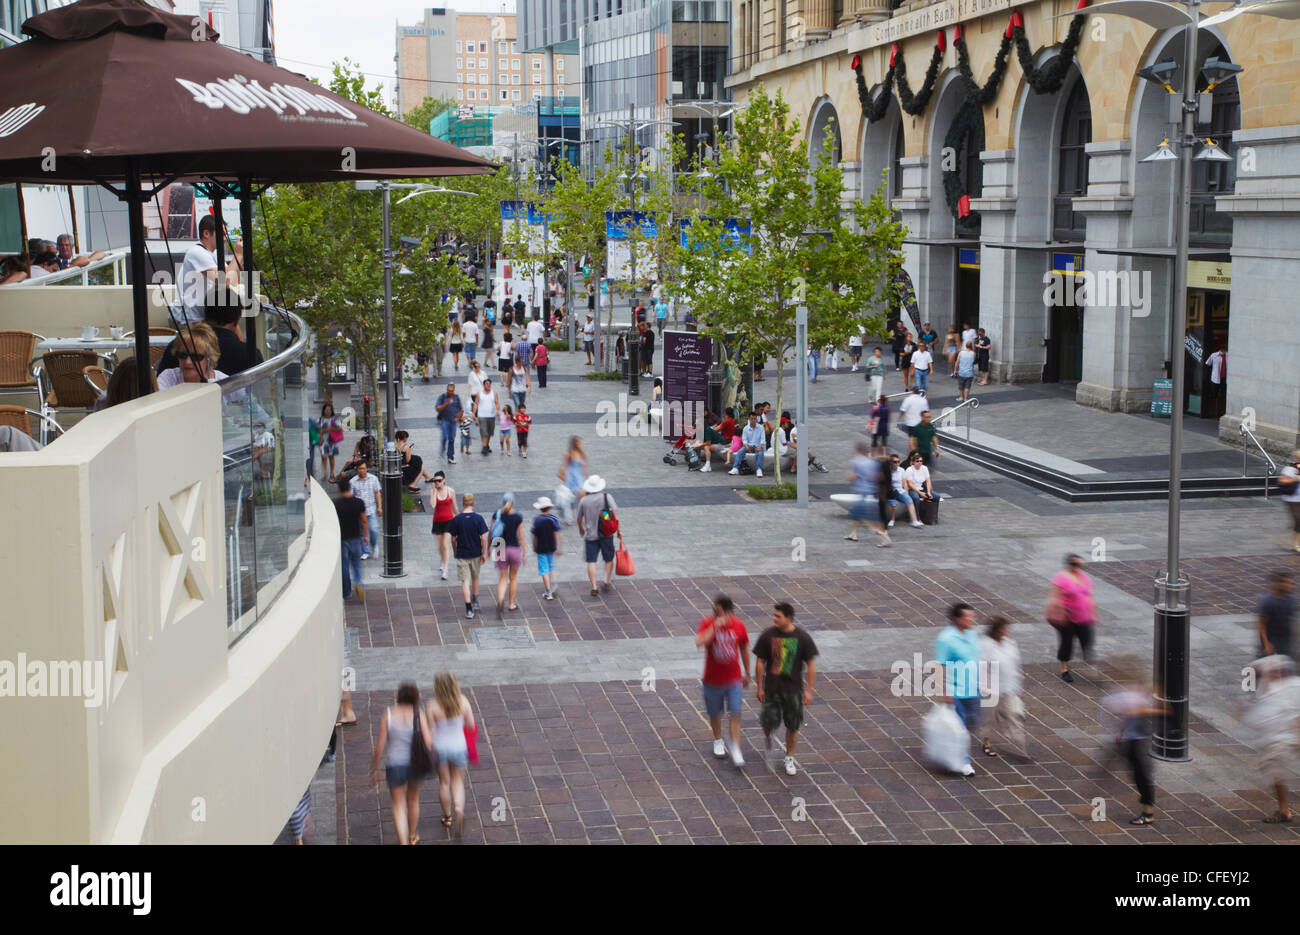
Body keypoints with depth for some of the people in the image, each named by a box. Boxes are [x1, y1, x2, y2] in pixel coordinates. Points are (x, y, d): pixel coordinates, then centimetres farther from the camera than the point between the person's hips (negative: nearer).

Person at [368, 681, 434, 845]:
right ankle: (412, 837, 44)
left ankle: (403, 842, -1)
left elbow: (379, 747, -9)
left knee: (398, 805, 14)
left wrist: (374, 770, 3)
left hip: (394, 765, -1)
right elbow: (428, 743, -16)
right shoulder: (418, 714, -10)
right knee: (413, 798, 27)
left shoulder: (388, 714, -10)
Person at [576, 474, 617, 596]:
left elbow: (579, 519, 8)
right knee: (609, 559, 15)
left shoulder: (583, 500, -1)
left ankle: (594, 587, -3)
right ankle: (607, 581, 5)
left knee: (591, 562, 2)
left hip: (590, 535, 0)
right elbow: (614, 514, -10)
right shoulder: (606, 497, -5)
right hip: (606, 534, 0)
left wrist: (581, 529, 27)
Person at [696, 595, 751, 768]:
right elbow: (699, 643, -31)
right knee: (715, 714, 14)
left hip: (734, 679, 1)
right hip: (713, 680, 0)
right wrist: (715, 626, -36)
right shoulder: (707, 623, -13)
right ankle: (718, 741, 39)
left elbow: (744, 649, 8)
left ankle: (736, 750, 0)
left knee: (735, 714, -7)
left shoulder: (738, 625, -6)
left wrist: (747, 674, 15)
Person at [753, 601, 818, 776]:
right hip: (772, 688, 0)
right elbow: (760, 663, -1)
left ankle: (789, 758, 25)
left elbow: (811, 665, -3)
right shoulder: (767, 635, -9)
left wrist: (809, 690, -6)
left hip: (793, 688, 0)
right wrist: (760, 688, -2)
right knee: (771, 722, -4)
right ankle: (767, 735, 33)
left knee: (792, 726, 6)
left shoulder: (802, 637, -9)